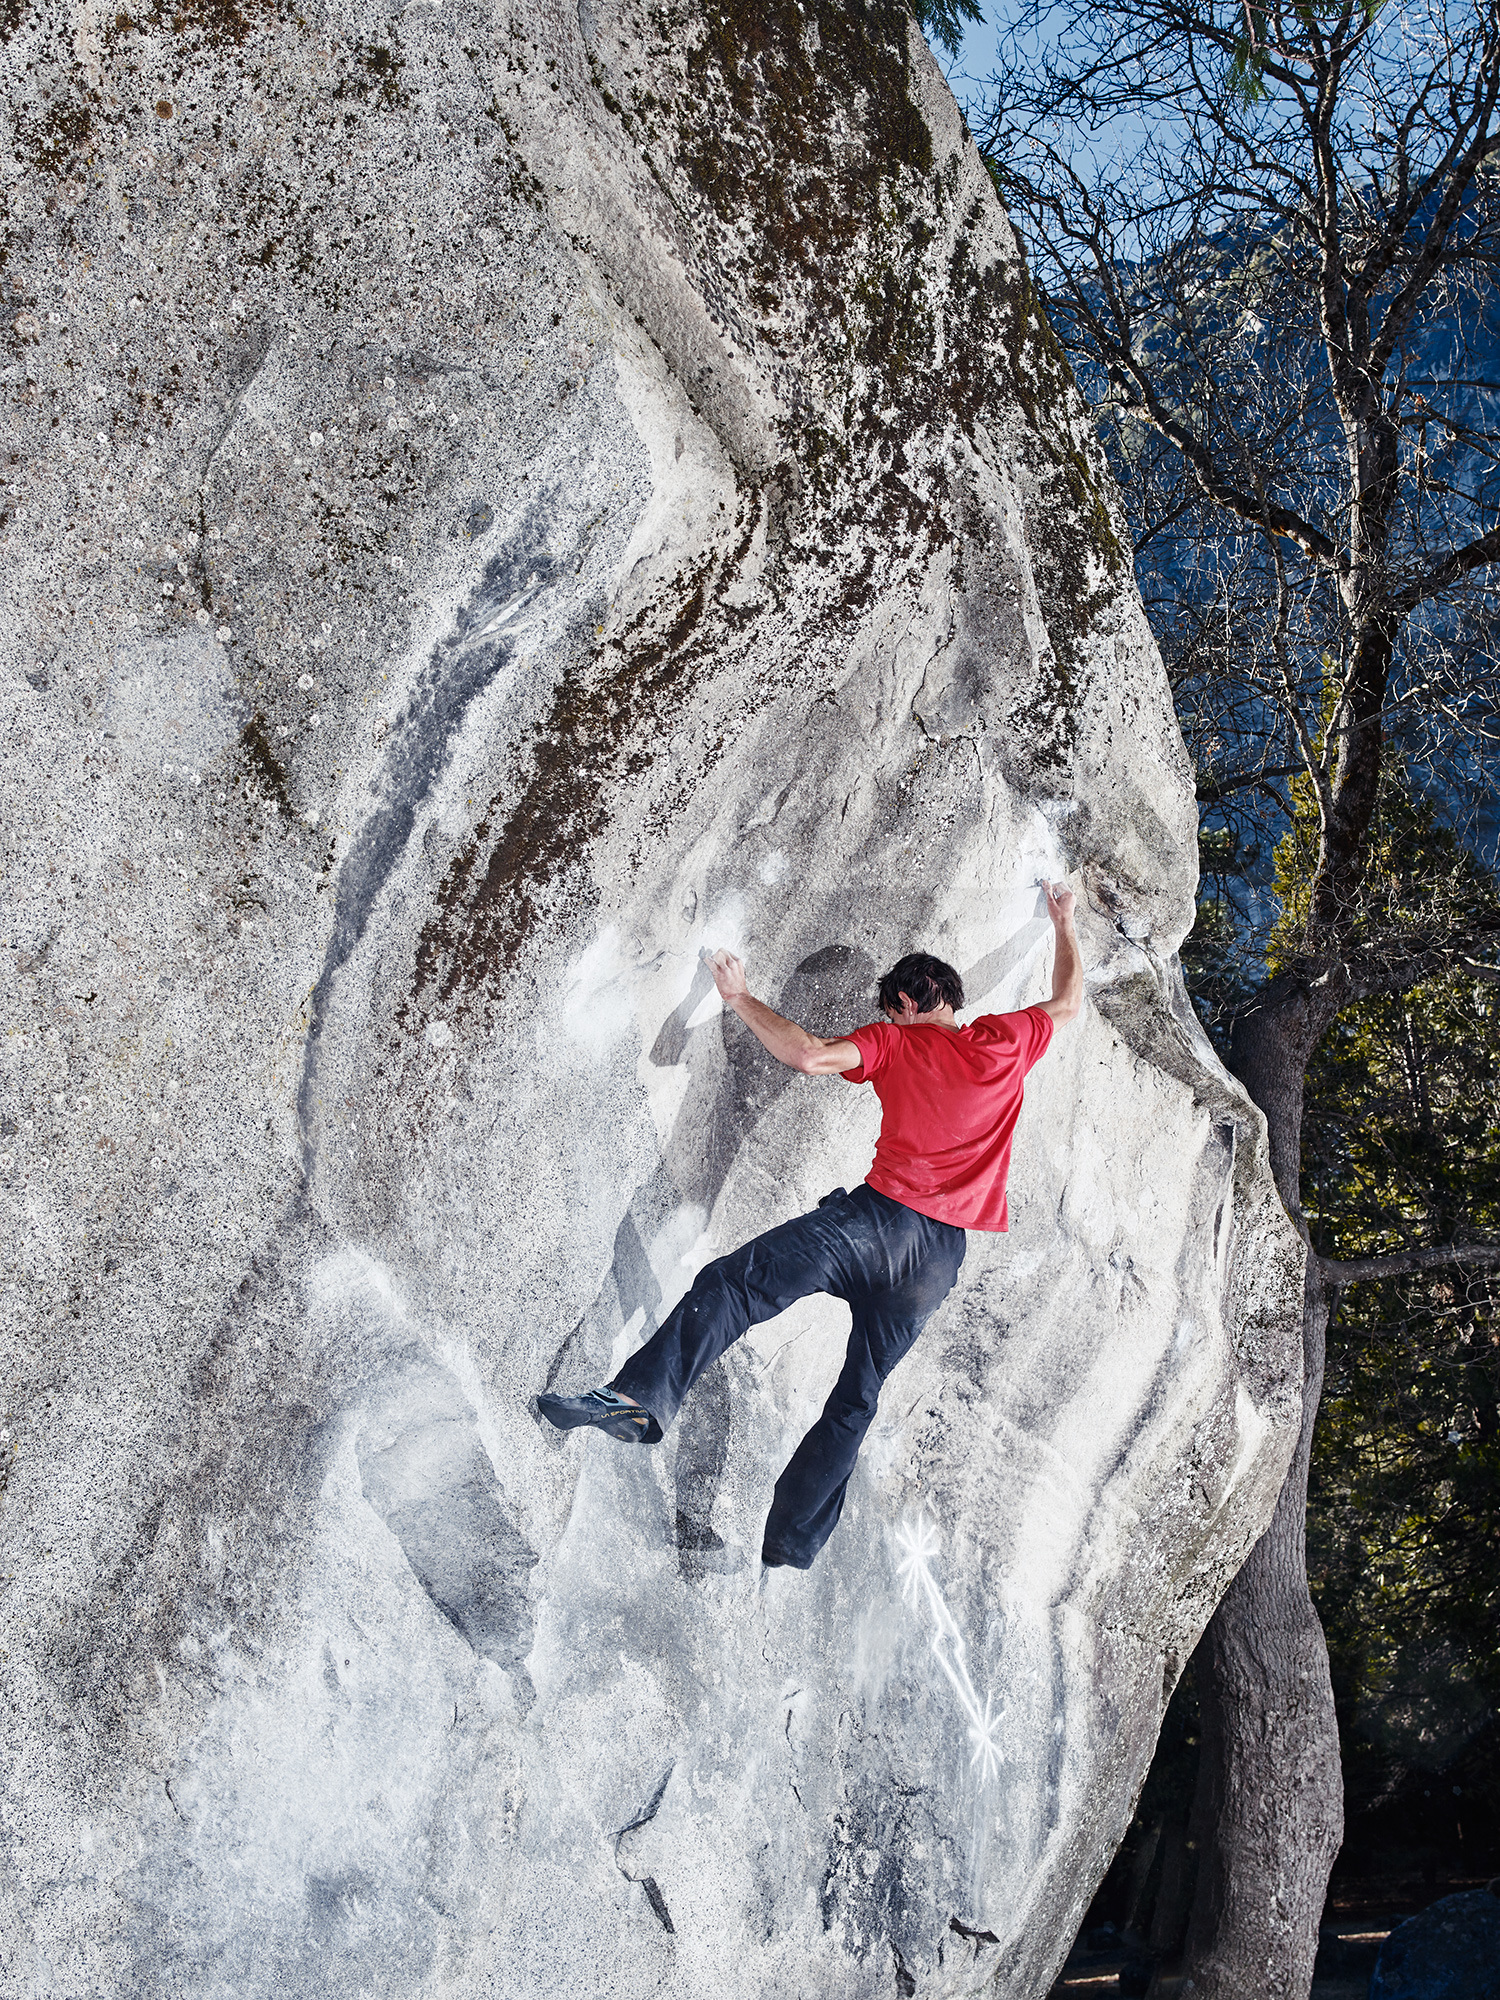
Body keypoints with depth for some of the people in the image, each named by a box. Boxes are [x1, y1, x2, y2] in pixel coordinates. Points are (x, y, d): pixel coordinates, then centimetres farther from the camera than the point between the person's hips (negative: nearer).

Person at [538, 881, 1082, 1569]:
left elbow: (810, 1056, -9)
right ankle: (790, 1551, 7)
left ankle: (642, 1395, -33)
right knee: (857, 1397, 9)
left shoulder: (896, 1042, 5)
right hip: (942, 1255, 5)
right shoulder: (1004, 1041, 14)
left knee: (731, 1281, -12)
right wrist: (1064, 924, 45)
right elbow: (1068, 1002, 31)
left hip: (883, 1218, -5)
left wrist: (741, 999, 4)